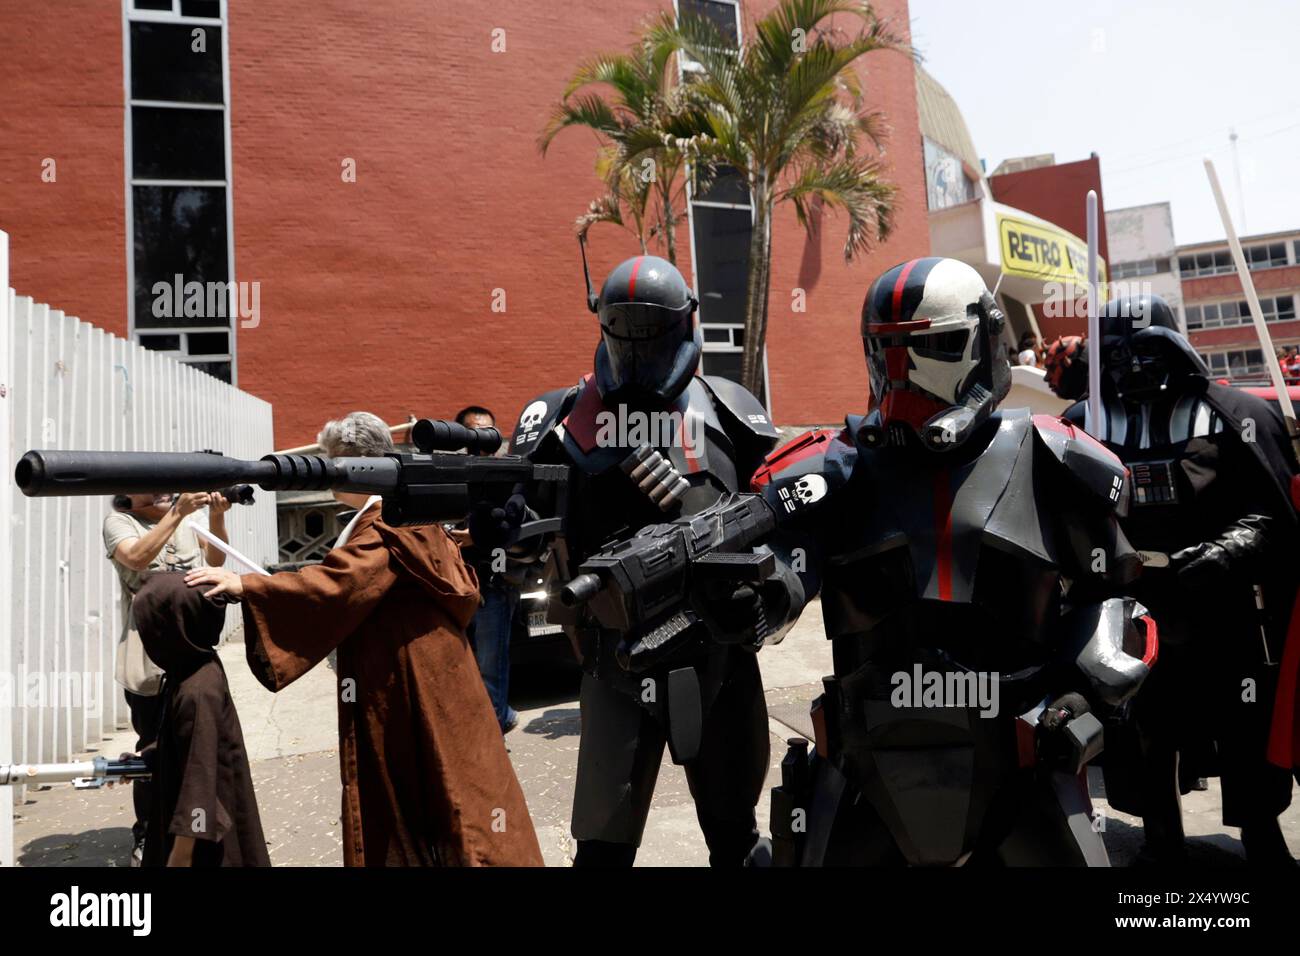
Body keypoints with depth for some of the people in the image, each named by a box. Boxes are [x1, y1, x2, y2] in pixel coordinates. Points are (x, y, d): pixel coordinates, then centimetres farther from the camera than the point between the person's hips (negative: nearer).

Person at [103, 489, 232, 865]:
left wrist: (216, 517, -10)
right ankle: (146, 839, 17)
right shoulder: (118, 522, -5)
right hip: (149, 663, -5)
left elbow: (214, 561, 5)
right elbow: (136, 556, -24)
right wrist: (177, 513, -31)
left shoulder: (186, 516, 8)